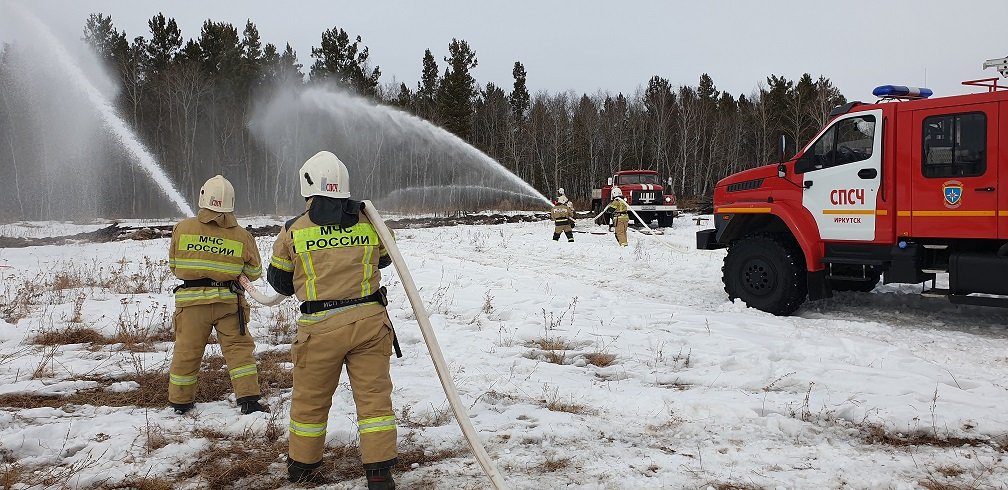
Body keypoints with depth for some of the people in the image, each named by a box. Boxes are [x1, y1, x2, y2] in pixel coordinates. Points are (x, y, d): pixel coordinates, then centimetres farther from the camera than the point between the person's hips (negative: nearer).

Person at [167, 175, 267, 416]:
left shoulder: (182, 228, -5)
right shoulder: (242, 236, -5)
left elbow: (174, 266, 7)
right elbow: (254, 273, 5)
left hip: (191, 300, 1)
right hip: (229, 301, -1)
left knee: (187, 351, 13)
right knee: (239, 348, 7)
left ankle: (180, 401, 27)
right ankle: (248, 398, 1)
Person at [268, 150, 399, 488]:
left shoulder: (293, 232, -4)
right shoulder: (369, 224, 1)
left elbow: (279, 280, 9)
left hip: (321, 327, -1)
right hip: (370, 320, 1)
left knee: (310, 398, 16)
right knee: (374, 395, 7)